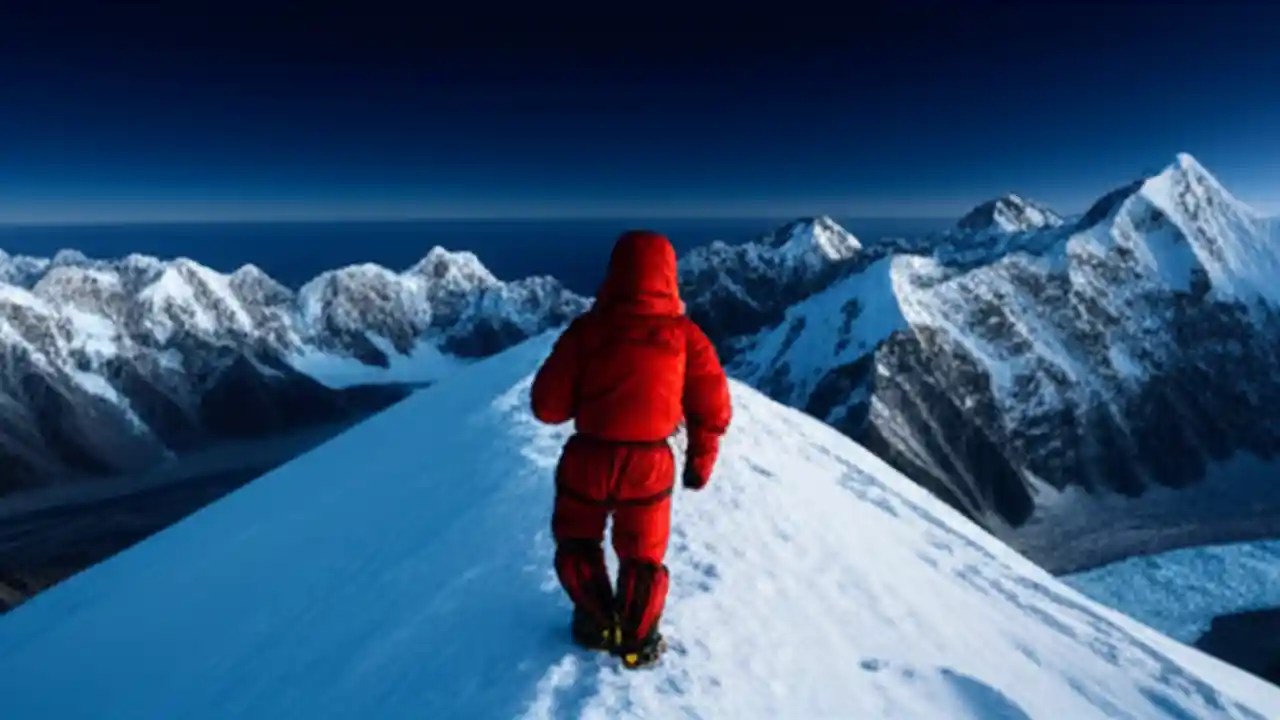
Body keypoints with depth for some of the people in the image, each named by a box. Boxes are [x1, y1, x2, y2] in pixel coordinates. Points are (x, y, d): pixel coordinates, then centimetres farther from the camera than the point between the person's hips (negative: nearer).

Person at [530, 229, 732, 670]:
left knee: (577, 544, 26)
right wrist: (700, 461, 13)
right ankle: (638, 641, 33)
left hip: (586, 460, 0)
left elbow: (547, 406, -7)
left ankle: (597, 624, 36)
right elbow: (712, 410, -2)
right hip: (649, 465, 1)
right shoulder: (685, 336, -7)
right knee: (642, 556, 22)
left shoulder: (586, 330, -10)